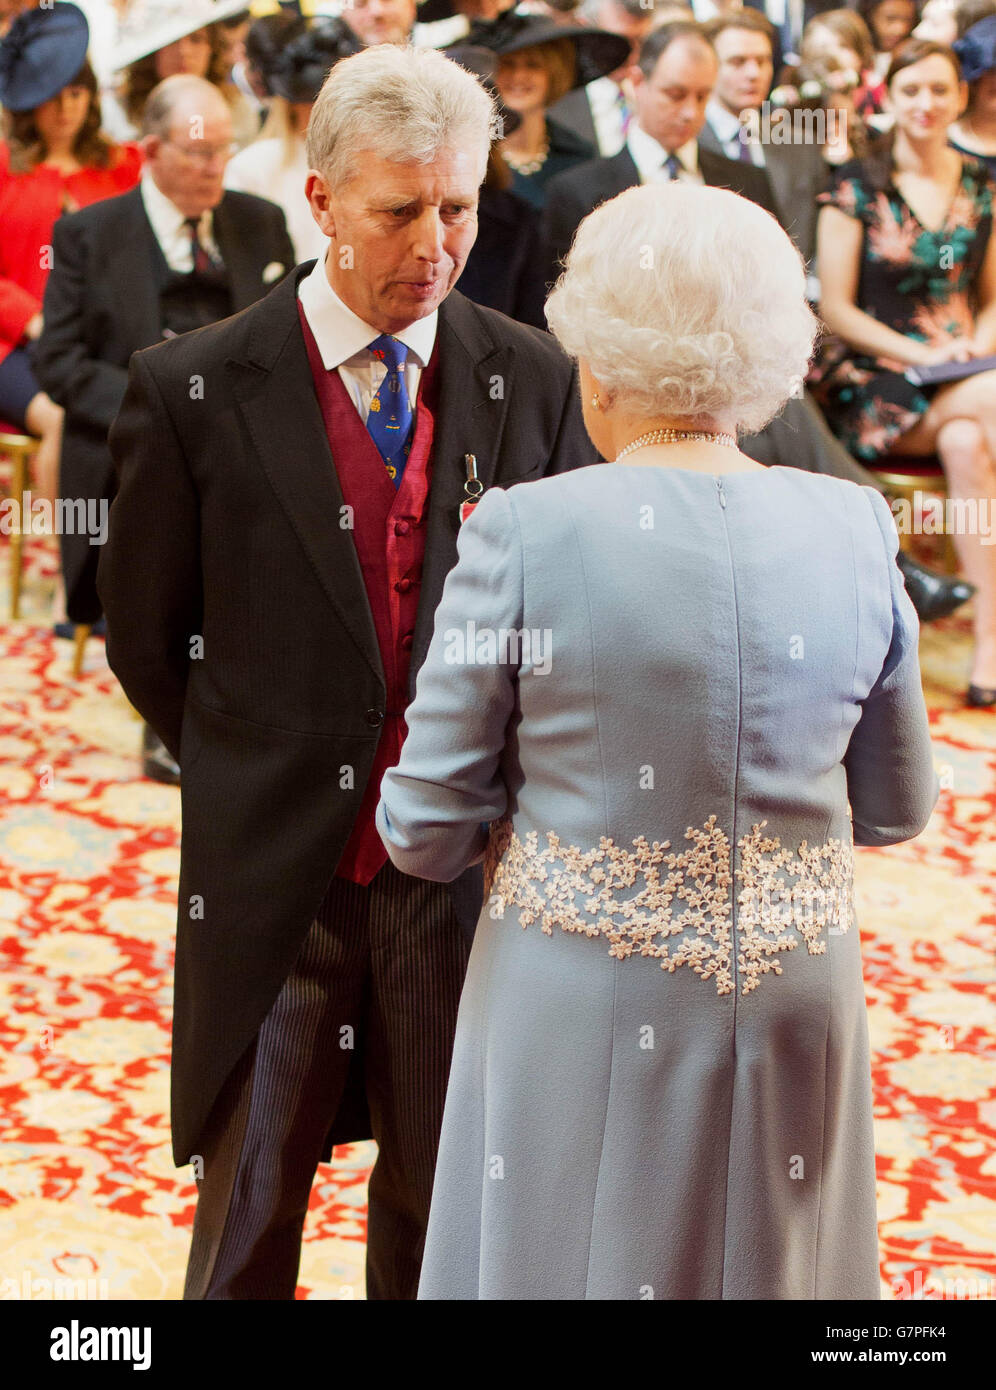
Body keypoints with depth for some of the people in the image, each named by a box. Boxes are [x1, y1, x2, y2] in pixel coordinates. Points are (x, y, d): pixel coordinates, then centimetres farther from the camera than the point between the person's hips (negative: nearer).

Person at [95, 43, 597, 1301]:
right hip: (272, 871, -2)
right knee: (247, 1214, 11)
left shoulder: (534, 383, -2)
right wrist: (259, 777, 6)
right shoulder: (194, 391, -8)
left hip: (468, 867, 2)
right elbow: (143, 634, 2)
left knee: (444, 1204, 16)